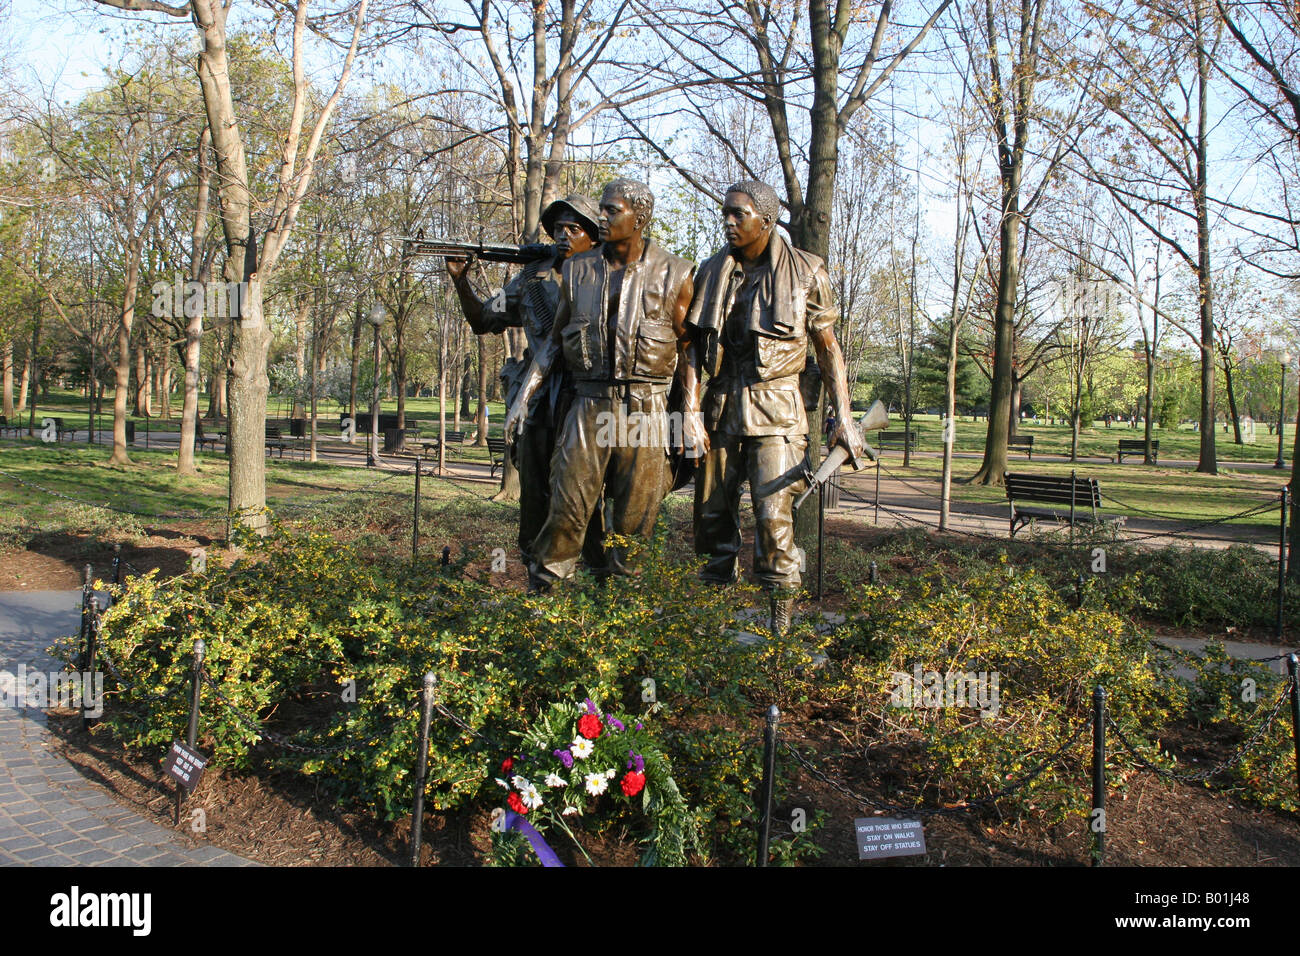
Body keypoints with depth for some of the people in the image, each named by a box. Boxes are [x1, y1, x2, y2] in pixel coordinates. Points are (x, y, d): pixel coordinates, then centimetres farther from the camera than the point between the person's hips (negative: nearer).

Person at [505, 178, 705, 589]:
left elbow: (688, 348, 3)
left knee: (634, 519, 4)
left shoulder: (672, 274, 1)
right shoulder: (578, 271, 8)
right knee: (566, 510, -3)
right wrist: (523, 395, 9)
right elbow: (555, 341, 15)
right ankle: (539, 593, 8)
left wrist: (691, 415, -4)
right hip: (588, 405, 2)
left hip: (645, 412, -2)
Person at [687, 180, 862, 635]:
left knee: (773, 515, -12)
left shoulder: (805, 273, -2)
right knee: (712, 512, 6)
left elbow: (828, 346, 4)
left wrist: (843, 415, -2)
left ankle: (780, 615, 0)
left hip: (774, 408, -4)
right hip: (720, 406, 4)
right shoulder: (711, 273, 8)